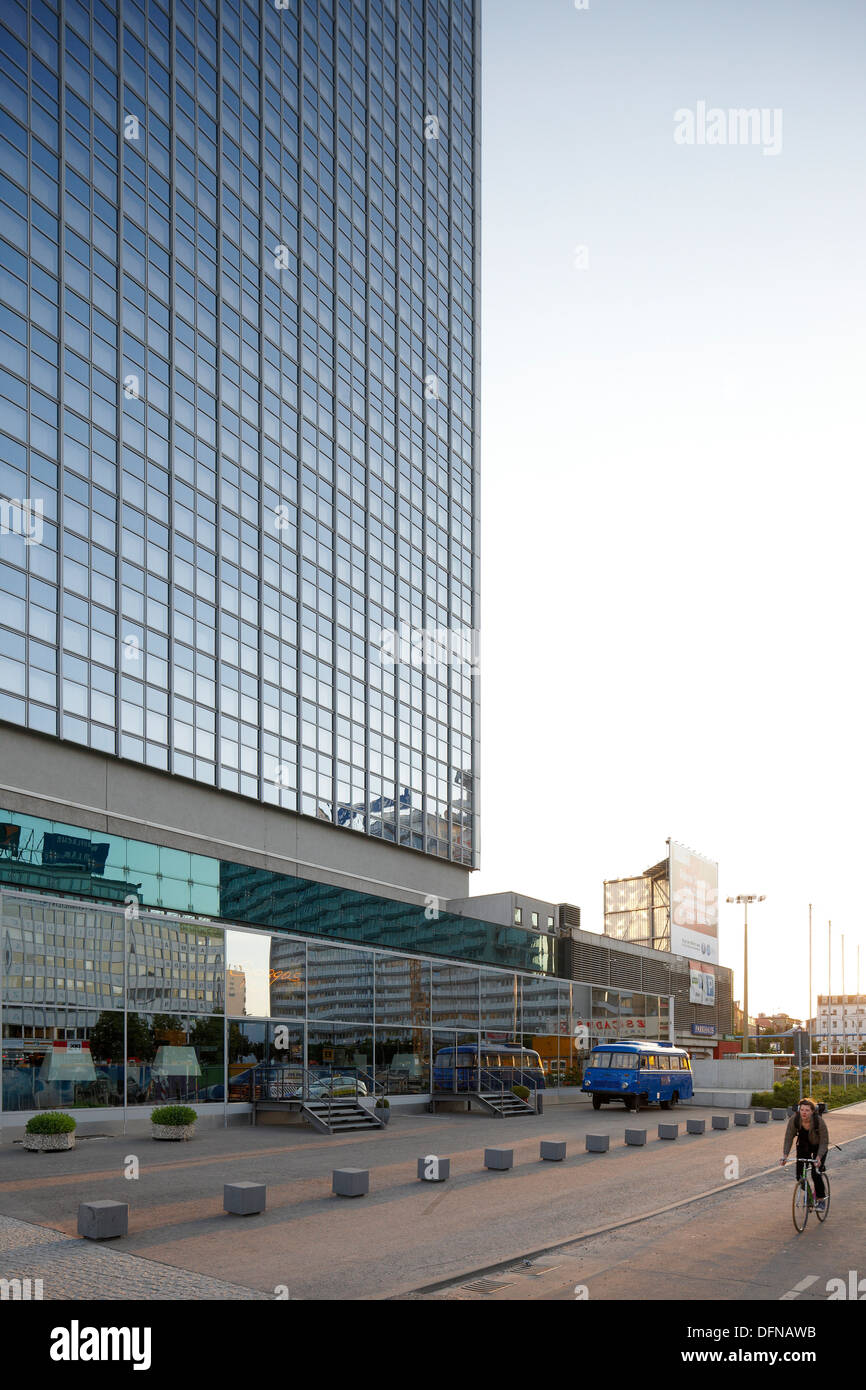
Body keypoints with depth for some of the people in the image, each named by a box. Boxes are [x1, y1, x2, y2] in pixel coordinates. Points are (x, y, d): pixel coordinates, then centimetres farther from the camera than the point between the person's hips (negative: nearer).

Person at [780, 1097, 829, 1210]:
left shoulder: (819, 1121, -31)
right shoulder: (794, 1119, -25)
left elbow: (824, 1142, -24)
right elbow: (788, 1138, -18)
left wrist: (818, 1157, -36)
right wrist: (785, 1155, -29)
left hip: (818, 1147, -3)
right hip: (803, 1146, 3)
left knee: (816, 1173, -18)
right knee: (800, 1176, -6)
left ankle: (821, 1200, 4)